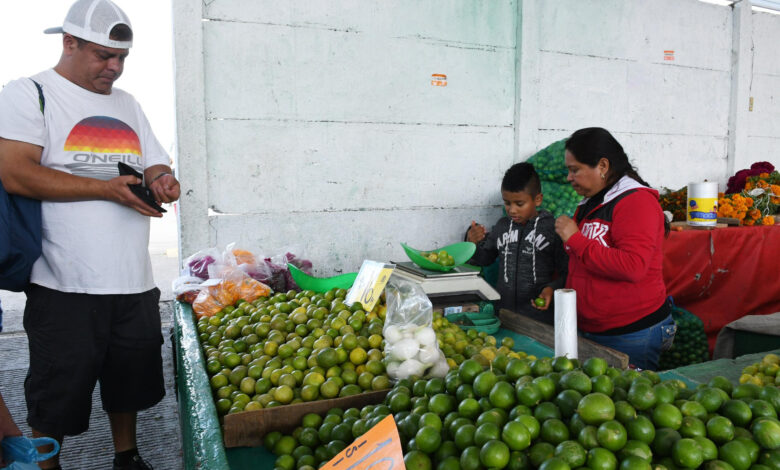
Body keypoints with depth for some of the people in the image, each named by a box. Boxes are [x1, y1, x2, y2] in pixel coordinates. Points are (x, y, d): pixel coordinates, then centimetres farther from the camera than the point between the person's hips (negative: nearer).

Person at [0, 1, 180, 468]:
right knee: (57, 393, 7)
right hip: (66, 285, -5)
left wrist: (164, 181, -6)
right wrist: (106, 188, -21)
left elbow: (156, 166, 18)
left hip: (134, 280, 6)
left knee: (130, 379, 16)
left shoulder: (128, 104, 16)